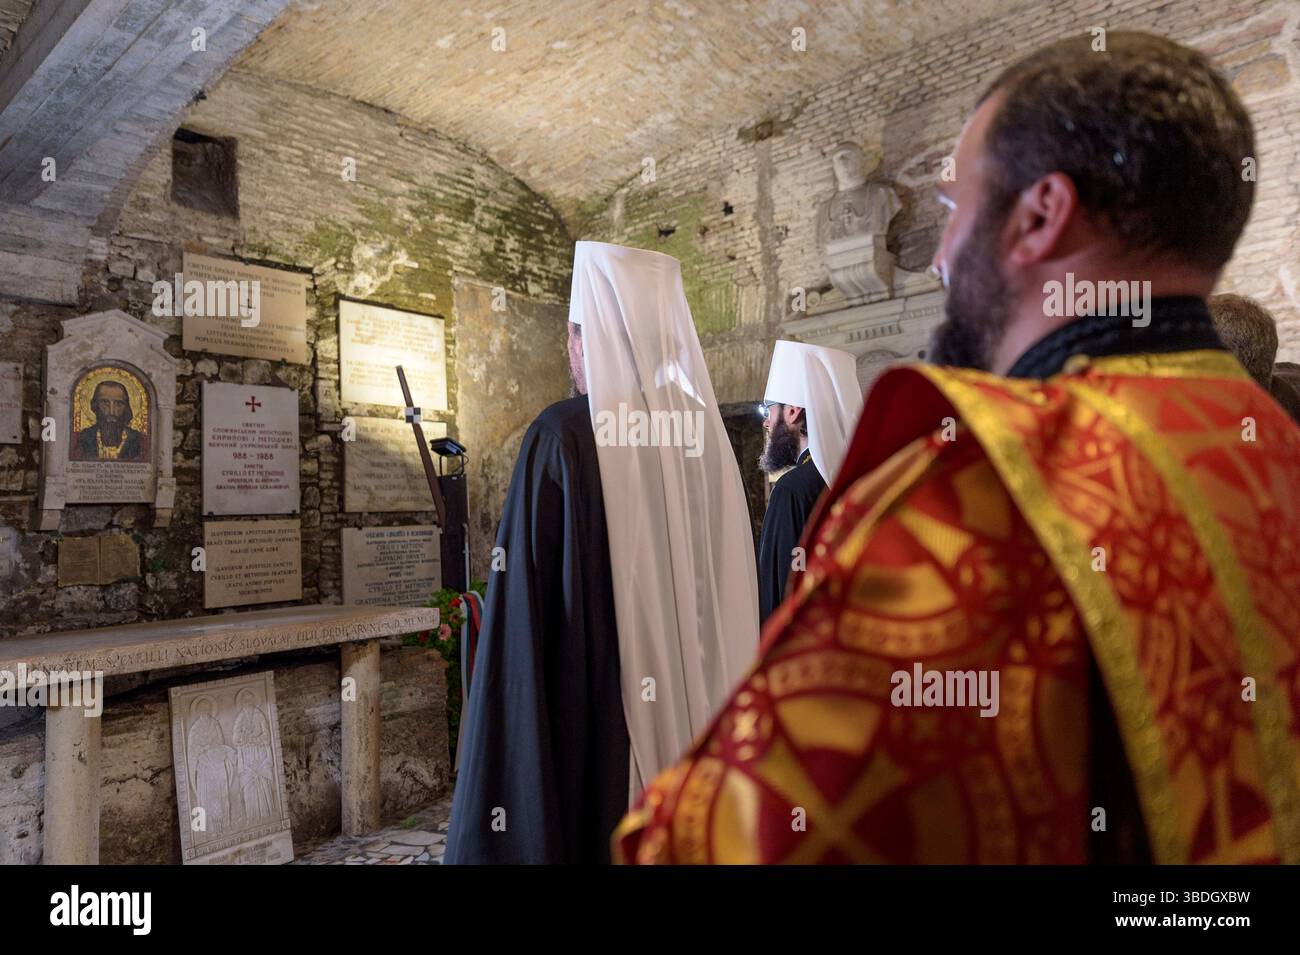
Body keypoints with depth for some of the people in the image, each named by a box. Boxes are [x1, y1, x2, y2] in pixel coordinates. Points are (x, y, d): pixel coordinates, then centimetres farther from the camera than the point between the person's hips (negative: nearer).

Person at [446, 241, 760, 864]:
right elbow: (734, 592, 4)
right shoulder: (707, 430, 0)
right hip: (695, 710, 5)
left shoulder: (563, 435, -14)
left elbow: (525, 589, -13)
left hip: (593, 704, -4)